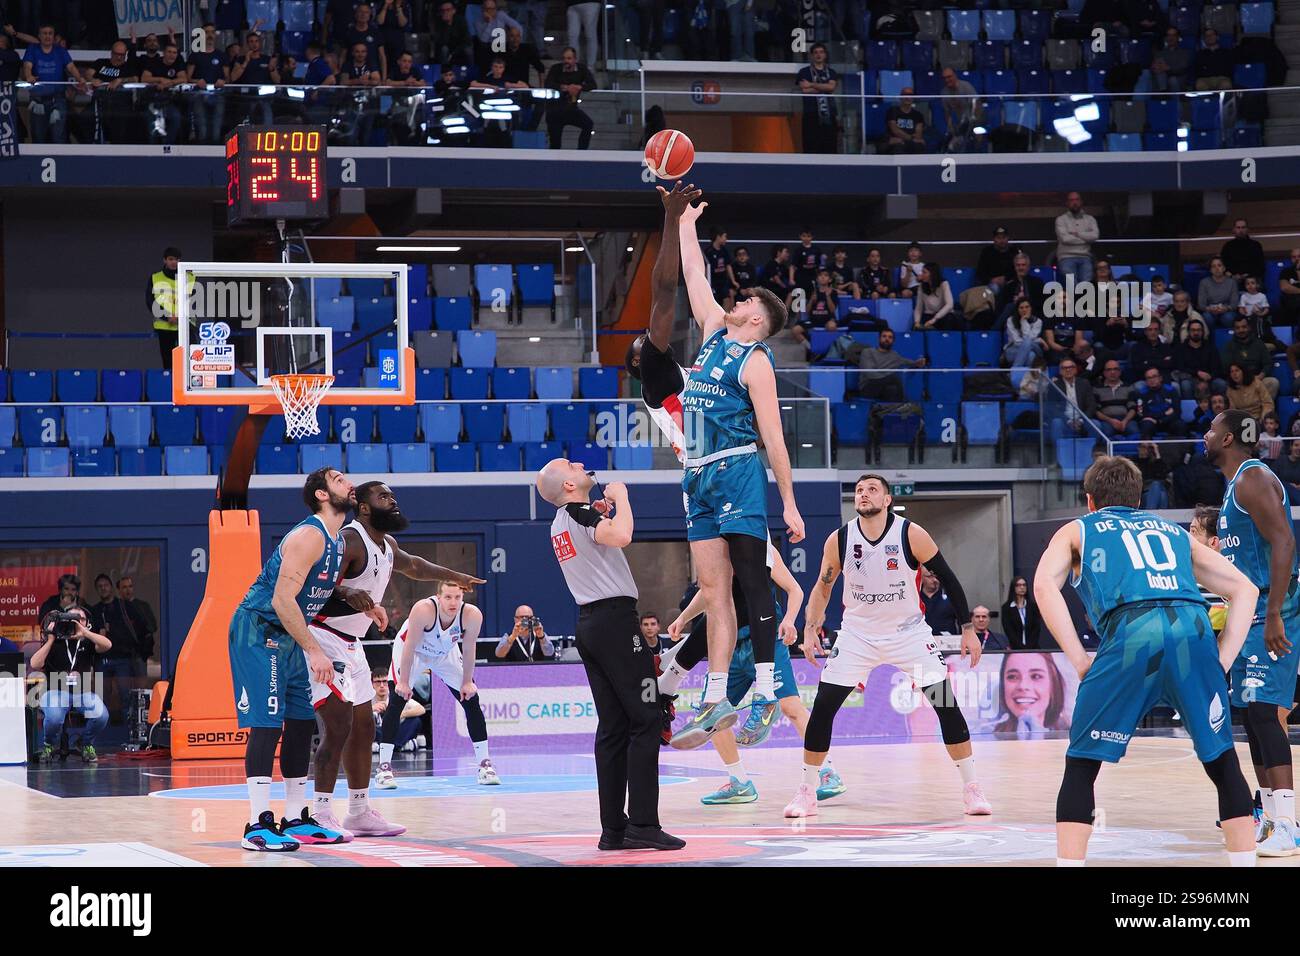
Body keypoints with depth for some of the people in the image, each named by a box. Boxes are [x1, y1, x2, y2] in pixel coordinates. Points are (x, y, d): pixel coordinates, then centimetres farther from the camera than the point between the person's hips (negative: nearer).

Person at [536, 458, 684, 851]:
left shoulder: (560, 523, 16)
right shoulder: (582, 514, -11)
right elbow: (621, 537, -32)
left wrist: (602, 514, 24)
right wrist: (620, 496, -16)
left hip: (589, 623, 9)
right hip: (615, 618, -9)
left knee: (613, 726, 8)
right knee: (646, 719, -9)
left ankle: (613, 828, 6)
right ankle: (643, 823, -15)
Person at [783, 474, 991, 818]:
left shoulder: (911, 534, -16)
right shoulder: (839, 540, -10)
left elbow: (948, 580, -7)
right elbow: (823, 586, 7)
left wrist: (968, 628, -8)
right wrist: (810, 628, -4)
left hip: (908, 632, -1)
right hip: (857, 634, 1)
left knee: (946, 706, -8)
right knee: (822, 708, -8)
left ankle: (971, 788, 3)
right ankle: (807, 791, 5)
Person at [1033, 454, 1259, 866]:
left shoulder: (1077, 530, 28)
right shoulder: (1175, 533, 36)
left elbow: (1045, 586, 7)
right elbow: (1244, 589, 27)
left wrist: (1082, 662, 5)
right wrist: (1221, 661, 20)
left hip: (1130, 632, -2)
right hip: (1194, 628, 2)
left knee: (1082, 764, 12)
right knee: (1223, 763, 17)